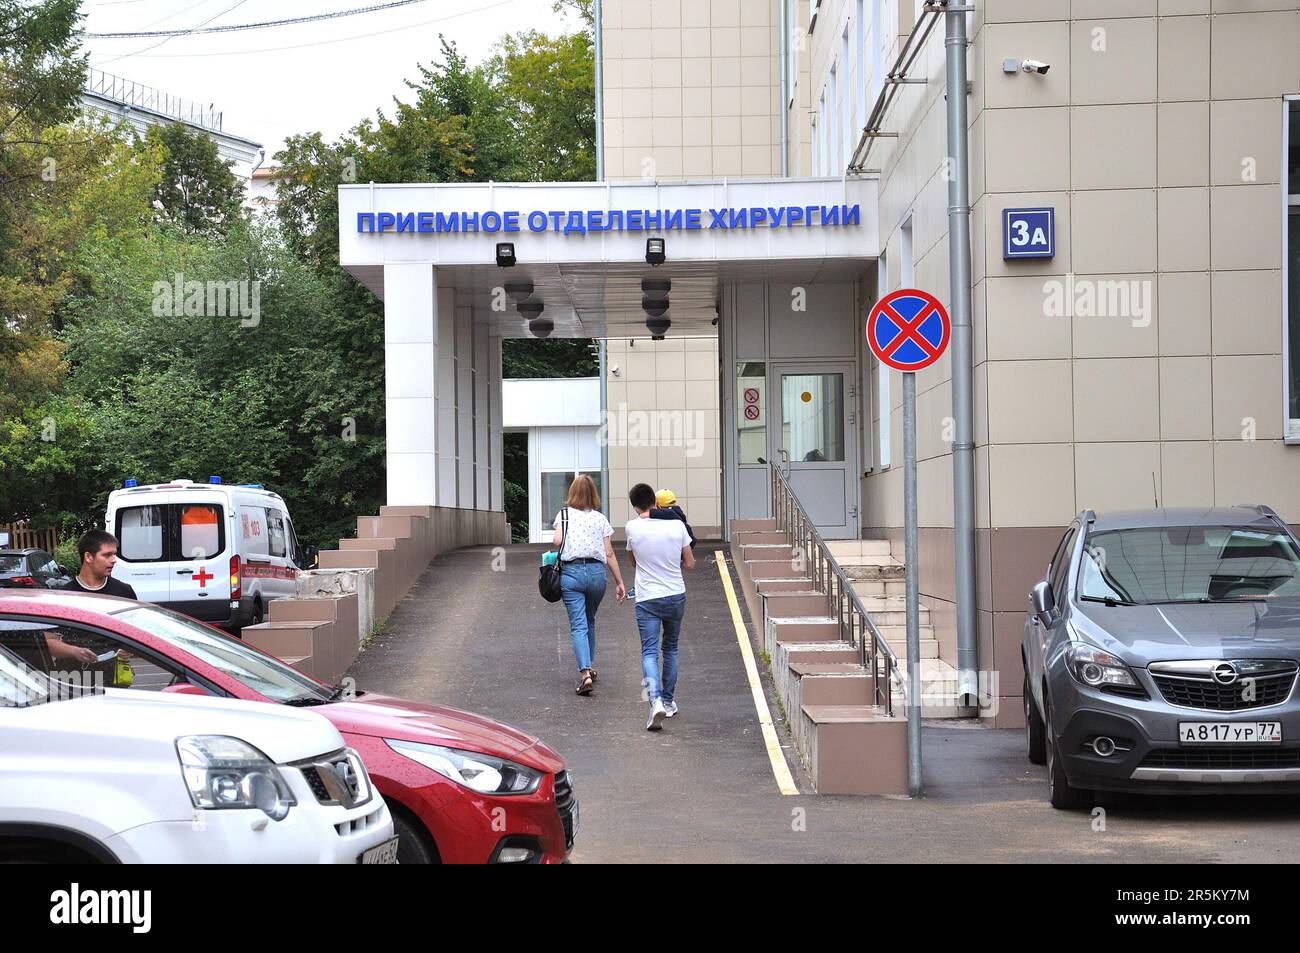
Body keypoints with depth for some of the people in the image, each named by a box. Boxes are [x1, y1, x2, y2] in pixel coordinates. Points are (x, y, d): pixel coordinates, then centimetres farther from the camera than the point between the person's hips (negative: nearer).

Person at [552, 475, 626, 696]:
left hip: (571, 572, -2)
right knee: (590, 621, 23)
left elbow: (557, 541, -11)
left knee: (578, 626, -4)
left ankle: (585, 673, -19)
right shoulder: (600, 518, 8)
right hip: (596, 572, 2)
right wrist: (619, 582, 10)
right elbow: (609, 554, 6)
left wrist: (559, 553, 13)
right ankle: (590, 666, 32)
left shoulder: (564, 514, 3)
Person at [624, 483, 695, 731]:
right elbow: (690, 563, 5)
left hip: (647, 599, -2)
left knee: (649, 652, -4)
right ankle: (668, 701, 26)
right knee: (670, 649, 19)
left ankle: (656, 701, -25)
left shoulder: (633, 528, -8)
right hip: (676, 597, 2)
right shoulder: (676, 525, -5)